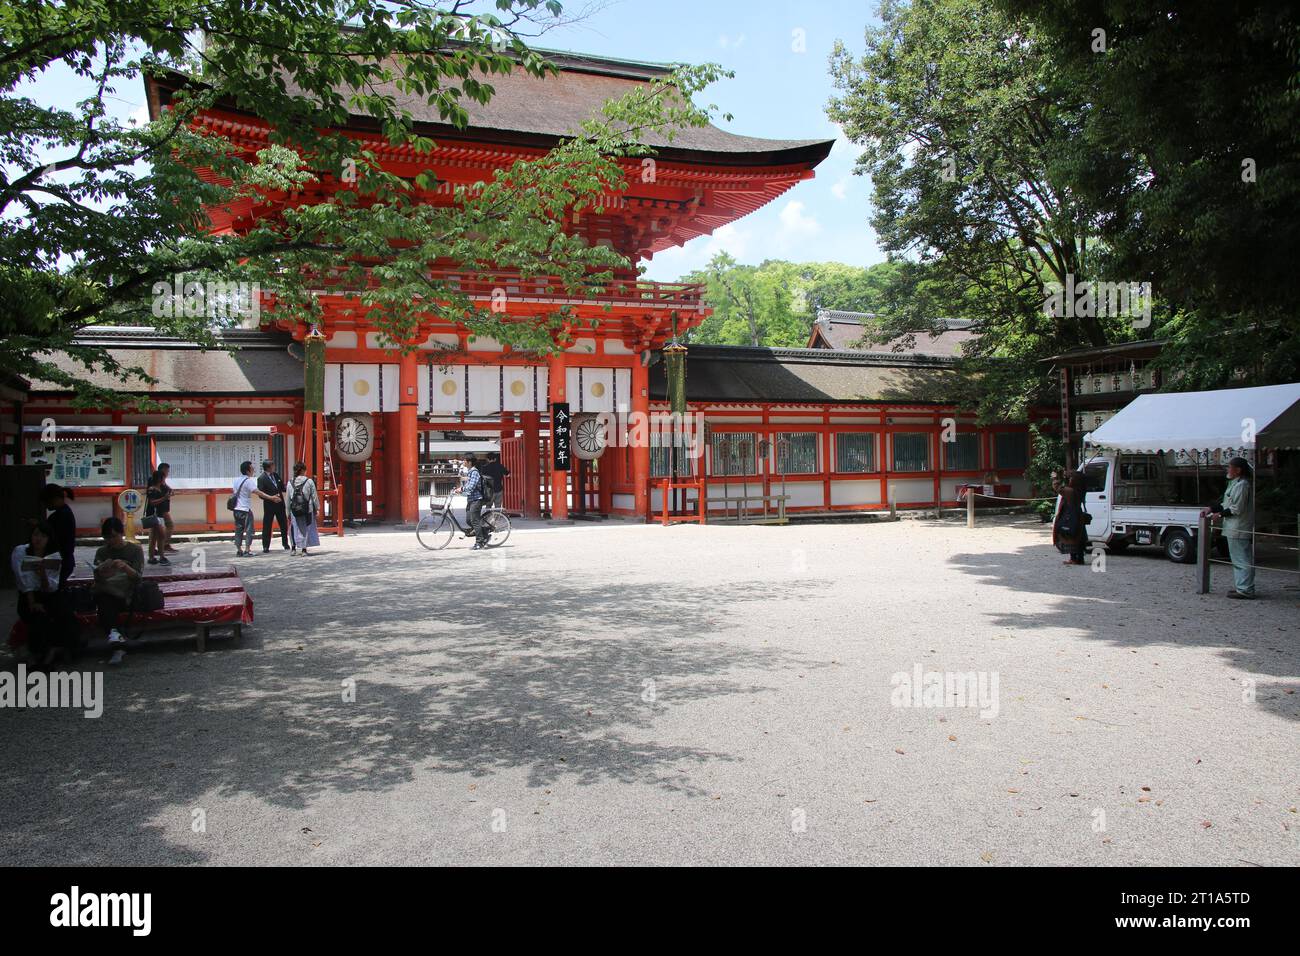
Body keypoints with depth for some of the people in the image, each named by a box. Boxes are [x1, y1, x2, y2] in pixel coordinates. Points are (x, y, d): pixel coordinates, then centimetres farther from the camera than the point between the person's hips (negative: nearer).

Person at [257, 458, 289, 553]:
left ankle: (286, 544, 24)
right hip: (269, 505, -6)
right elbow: (261, 494, -14)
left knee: (284, 525, 11)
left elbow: (282, 487, 17)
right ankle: (266, 547, 8)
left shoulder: (276, 475, 10)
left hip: (280, 504, 6)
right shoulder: (261, 478, -9)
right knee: (267, 526, 0)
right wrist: (271, 497, -25)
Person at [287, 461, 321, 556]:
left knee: (294, 529, 17)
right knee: (306, 529, 7)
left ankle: (293, 548, 22)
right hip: (307, 510, -2)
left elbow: (288, 499, 6)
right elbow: (314, 497, -5)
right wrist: (317, 508, 7)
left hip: (294, 511, 2)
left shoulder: (290, 483, 0)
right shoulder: (309, 482, -8)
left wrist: (288, 512, 14)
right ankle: (304, 549, 8)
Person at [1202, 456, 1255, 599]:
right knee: (1239, 560, 16)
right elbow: (1226, 504, 21)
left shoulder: (1242, 485, -16)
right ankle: (1241, 587, 23)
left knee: (1242, 560, -8)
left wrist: (1220, 515, -9)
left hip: (1239, 529, -11)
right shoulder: (1235, 484, 17)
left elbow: (1236, 509, -20)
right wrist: (1211, 509, 11)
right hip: (1234, 529, 11)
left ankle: (1245, 590, -6)